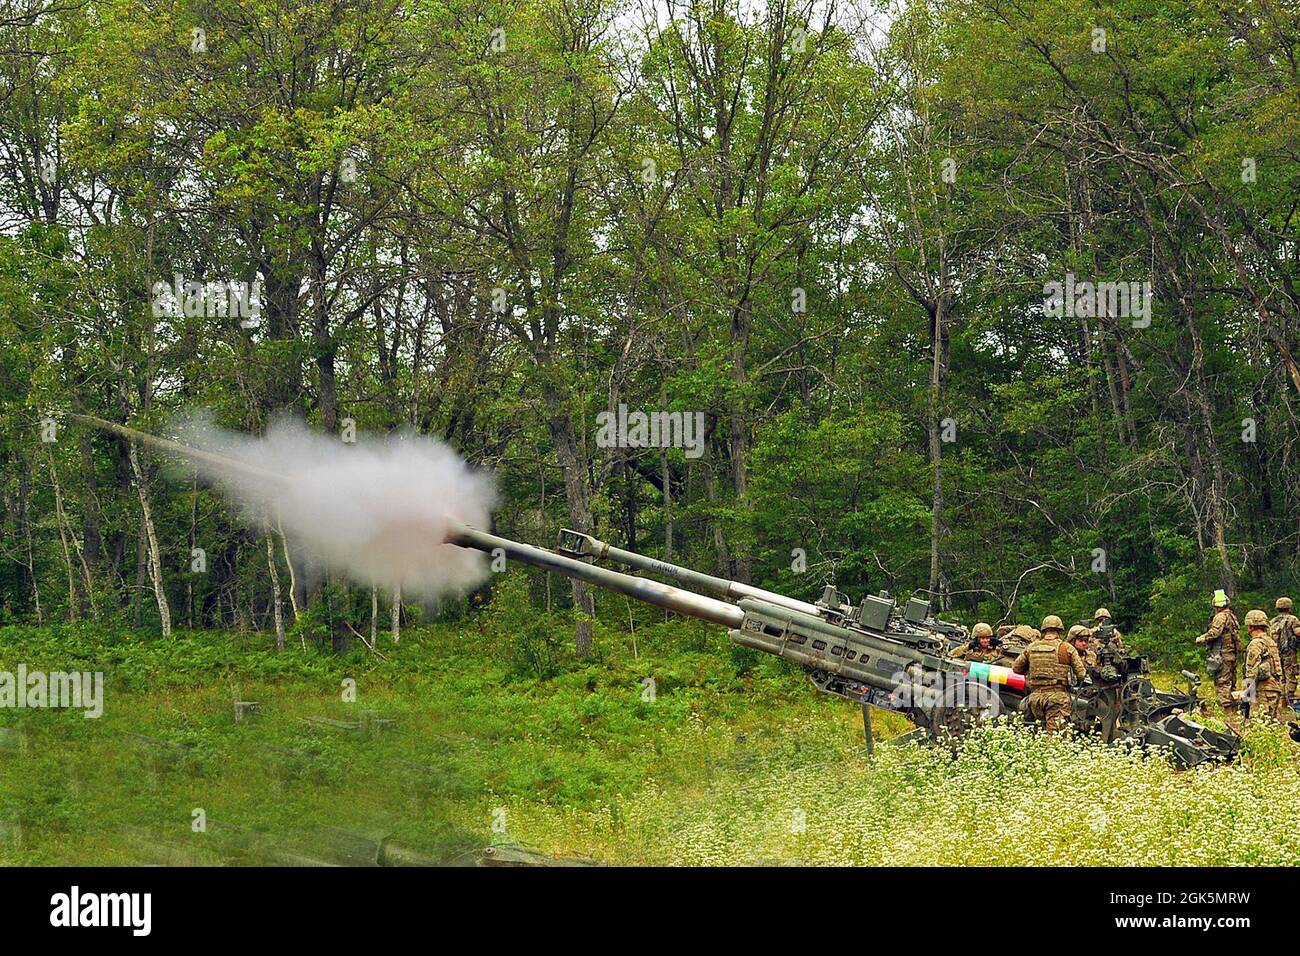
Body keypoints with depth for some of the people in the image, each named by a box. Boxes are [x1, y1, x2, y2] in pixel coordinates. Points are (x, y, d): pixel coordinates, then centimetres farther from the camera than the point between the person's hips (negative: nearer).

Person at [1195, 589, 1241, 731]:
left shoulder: (1221, 617, -11)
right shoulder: (1233, 617, 18)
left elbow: (1214, 632, -24)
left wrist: (1201, 639, -7)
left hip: (1222, 655, -10)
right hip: (1232, 655, 10)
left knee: (1222, 688, -9)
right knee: (1231, 688, 15)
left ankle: (1232, 723, -13)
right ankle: (1237, 719, 18)